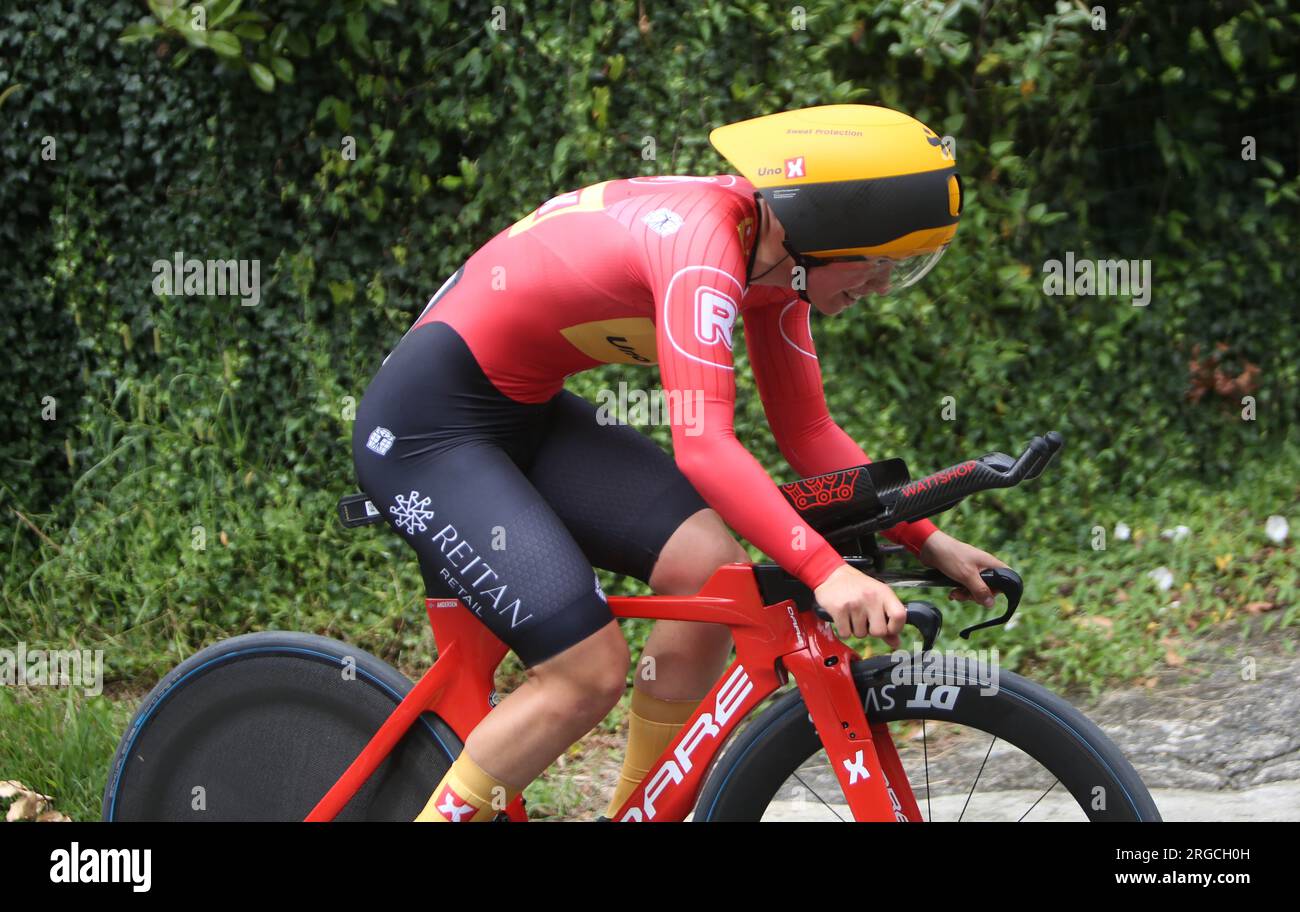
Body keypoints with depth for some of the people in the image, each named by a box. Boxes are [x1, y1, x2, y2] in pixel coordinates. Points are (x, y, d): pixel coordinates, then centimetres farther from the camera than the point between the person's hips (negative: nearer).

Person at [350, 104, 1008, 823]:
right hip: (424, 426, -9)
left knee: (711, 568, -10)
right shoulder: (705, 243, -27)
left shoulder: (773, 258, 0)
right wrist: (824, 571, -45)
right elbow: (703, 444, -37)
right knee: (592, 674, -16)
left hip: (525, 413, 9)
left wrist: (925, 539, -2)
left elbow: (807, 434, 7)